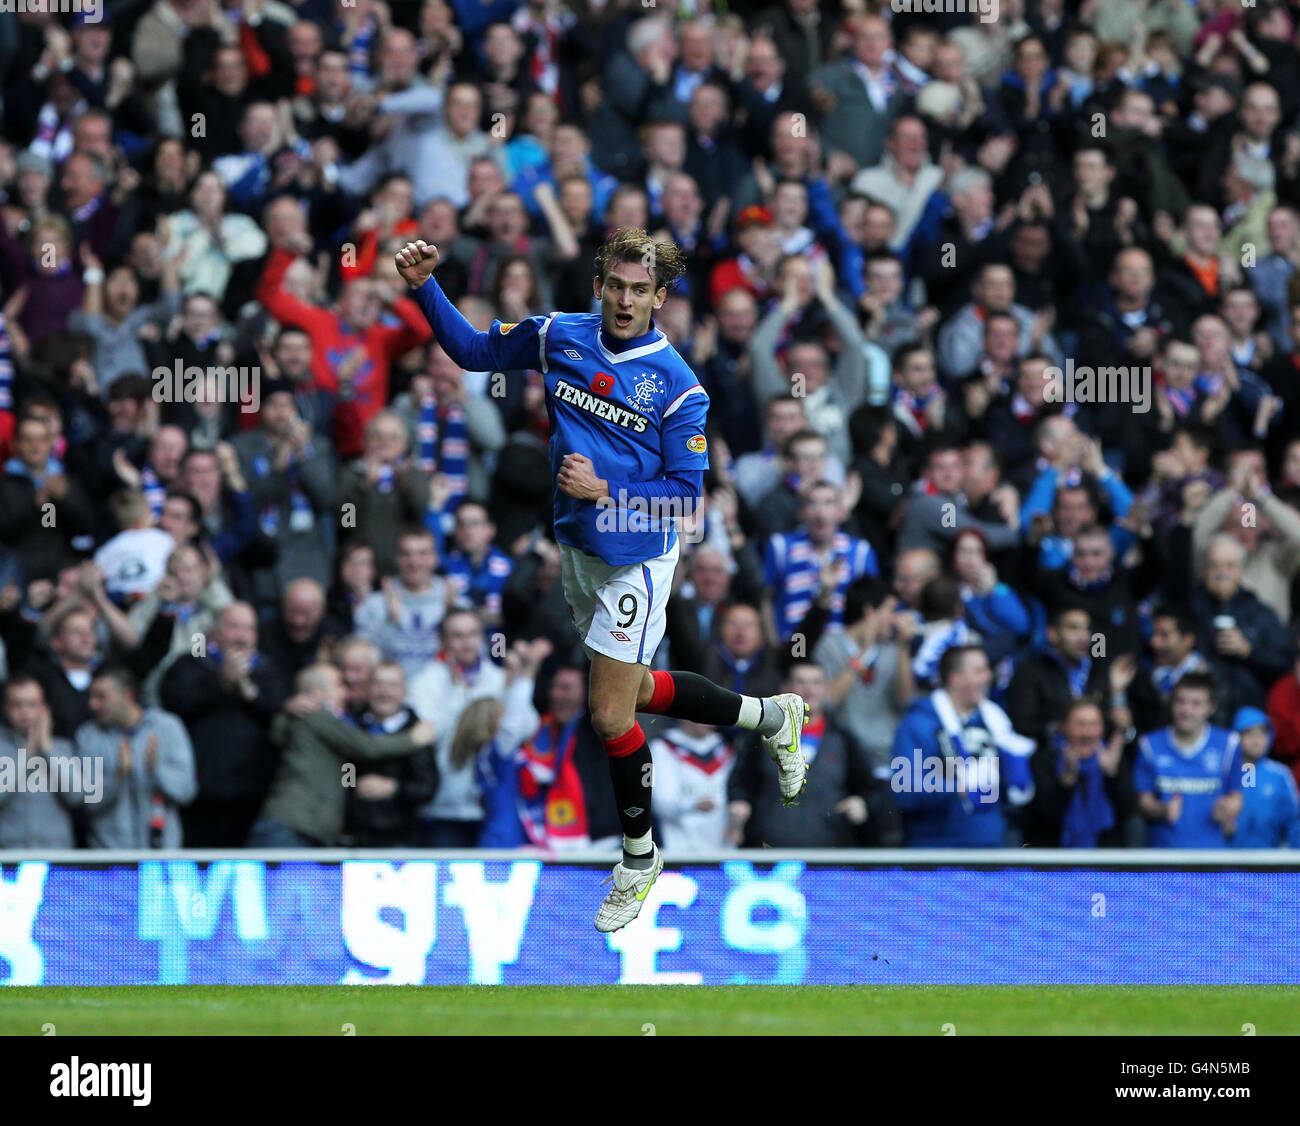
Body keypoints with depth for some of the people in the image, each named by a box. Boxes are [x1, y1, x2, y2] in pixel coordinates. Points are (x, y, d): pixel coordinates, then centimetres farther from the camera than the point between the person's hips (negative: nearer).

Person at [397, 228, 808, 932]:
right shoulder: (559, 337, -4)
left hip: (636, 560, -6)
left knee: (610, 716, -3)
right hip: (578, 551, 6)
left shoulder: (678, 387, -17)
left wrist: (606, 491, -23)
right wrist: (424, 287, -4)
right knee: (636, 691, 20)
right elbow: (474, 351, 8)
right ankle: (772, 718, 43)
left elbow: (687, 492, -13)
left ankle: (638, 856, 19)